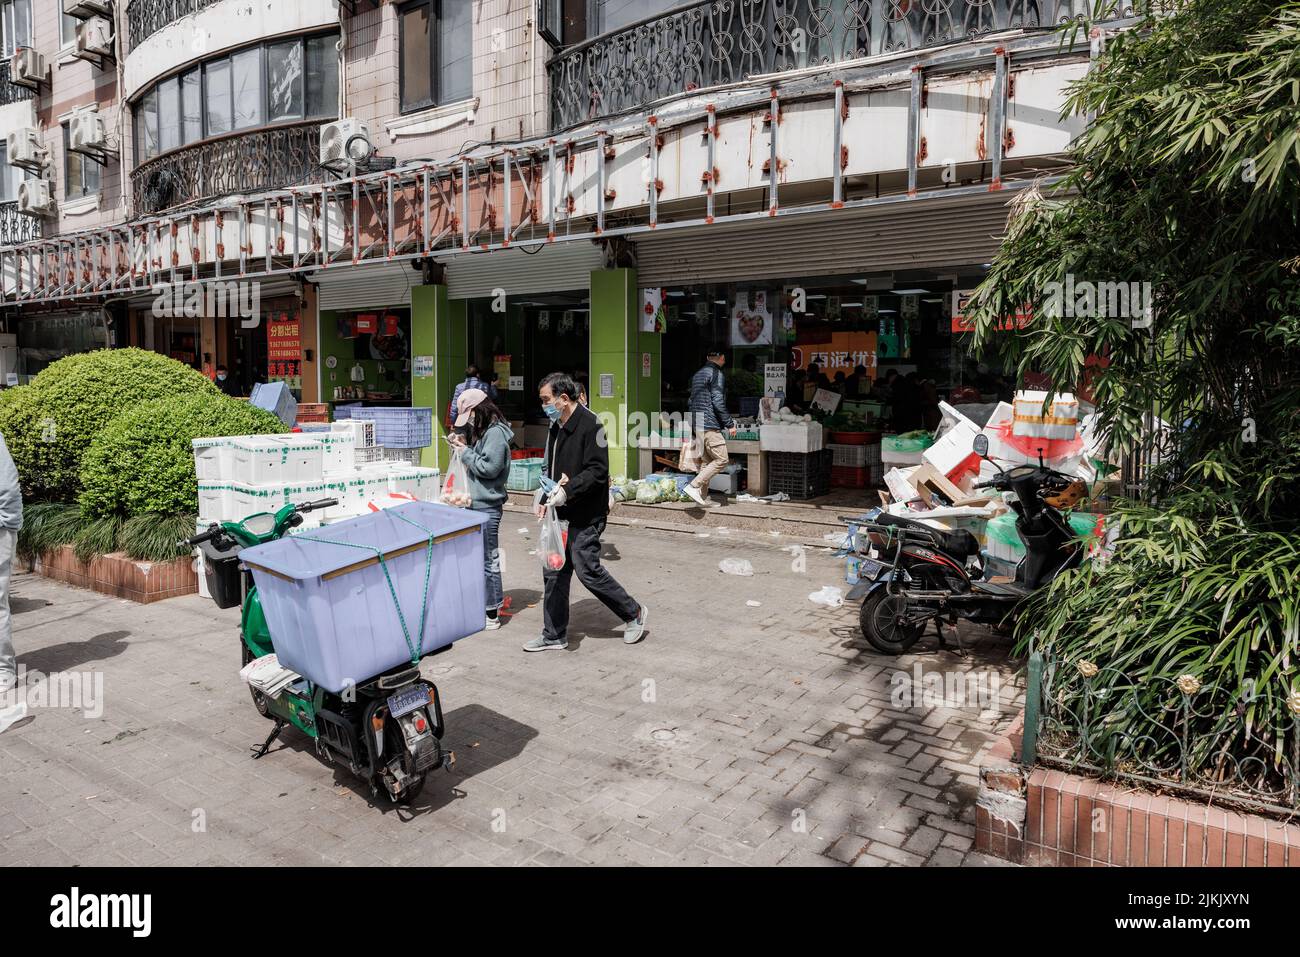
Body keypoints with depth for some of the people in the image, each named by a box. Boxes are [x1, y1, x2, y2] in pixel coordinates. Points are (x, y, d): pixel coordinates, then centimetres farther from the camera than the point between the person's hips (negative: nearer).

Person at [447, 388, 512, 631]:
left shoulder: (495, 433, -14)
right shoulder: (483, 431, 16)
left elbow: (489, 467, -20)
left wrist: (465, 451, -10)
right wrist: (461, 445, 6)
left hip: (487, 506, -10)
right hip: (479, 504, 10)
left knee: (487, 559, -3)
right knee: (486, 557, 15)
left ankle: (492, 615, 4)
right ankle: (492, 604, 25)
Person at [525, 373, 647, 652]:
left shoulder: (590, 425, -14)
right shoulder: (556, 427, 14)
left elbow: (598, 471, -20)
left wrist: (567, 490, -27)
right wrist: (545, 499, 9)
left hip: (585, 517, -9)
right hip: (561, 514, 9)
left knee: (587, 569, -5)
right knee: (553, 573, 10)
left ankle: (633, 613, 16)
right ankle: (554, 636, 21)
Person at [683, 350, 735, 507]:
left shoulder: (697, 375, 19)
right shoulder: (716, 374, -8)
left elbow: (691, 401, 21)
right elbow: (718, 402, -16)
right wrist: (729, 424, -11)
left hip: (697, 424, 9)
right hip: (710, 424, -9)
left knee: (705, 461, 12)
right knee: (722, 459, -7)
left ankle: (701, 496, 11)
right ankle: (693, 486, -14)